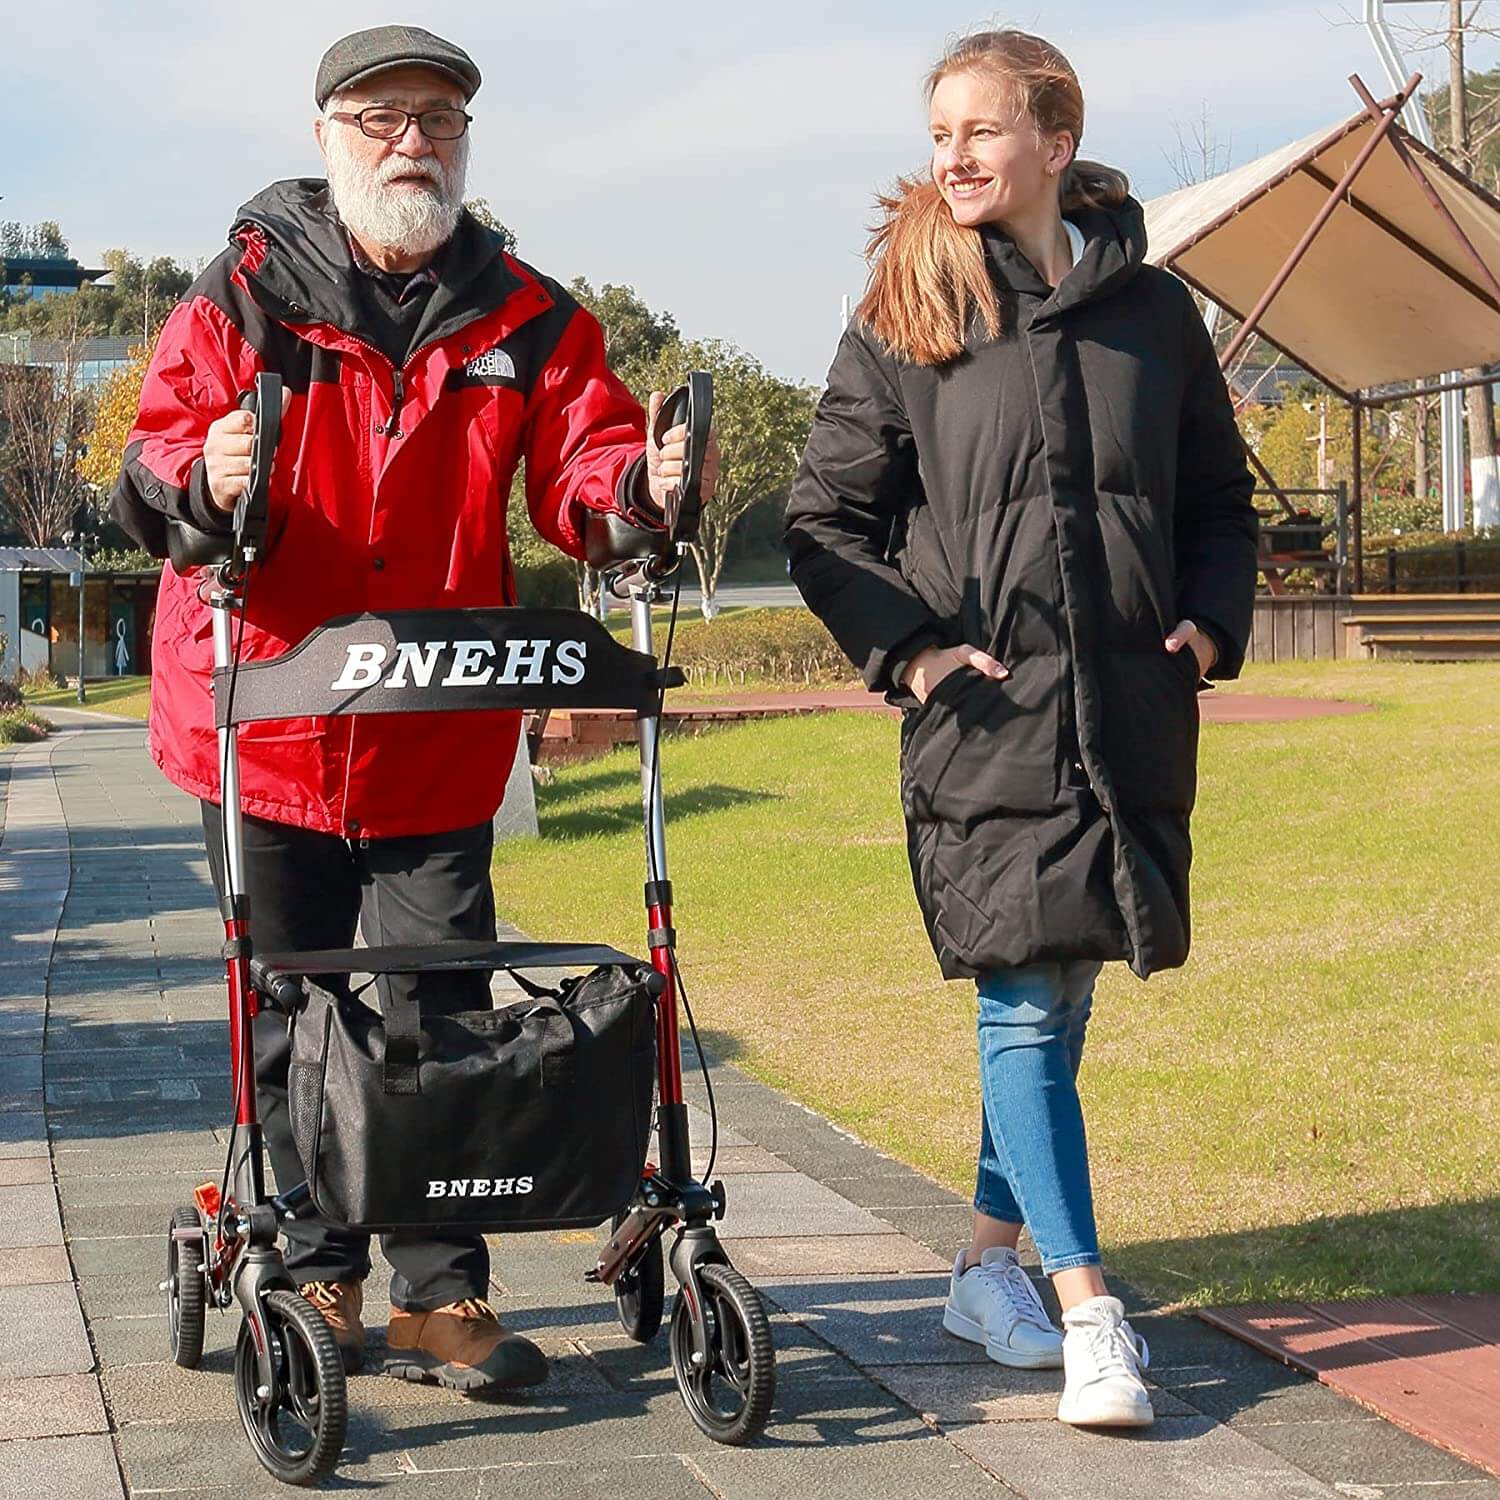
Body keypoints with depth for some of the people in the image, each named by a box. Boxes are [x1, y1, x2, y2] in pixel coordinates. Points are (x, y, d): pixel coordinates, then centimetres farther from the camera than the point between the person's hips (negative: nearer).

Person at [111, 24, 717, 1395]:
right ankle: (319, 1278, 22)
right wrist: (202, 480, -30)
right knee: (290, 1021, 7)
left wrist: (641, 485, -25)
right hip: (269, 720, -1)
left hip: (440, 736, 1)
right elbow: (149, 468, -7)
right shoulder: (244, 297, 0)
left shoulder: (526, 316, 6)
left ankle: (442, 1298, 10)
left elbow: (579, 470, -2)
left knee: (443, 1016, 2)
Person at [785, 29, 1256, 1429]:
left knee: (1056, 997, 10)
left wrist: (1211, 621, 3)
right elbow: (822, 515, 4)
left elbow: (1218, 500, 19)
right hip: (985, 715, -3)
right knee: (1024, 1001, -9)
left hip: (1130, 715, 3)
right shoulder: (904, 321, 2)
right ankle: (1087, 1313, -7)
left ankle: (989, 1261, 25)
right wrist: (907, 648, -7)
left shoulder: (1152, 310, 9)